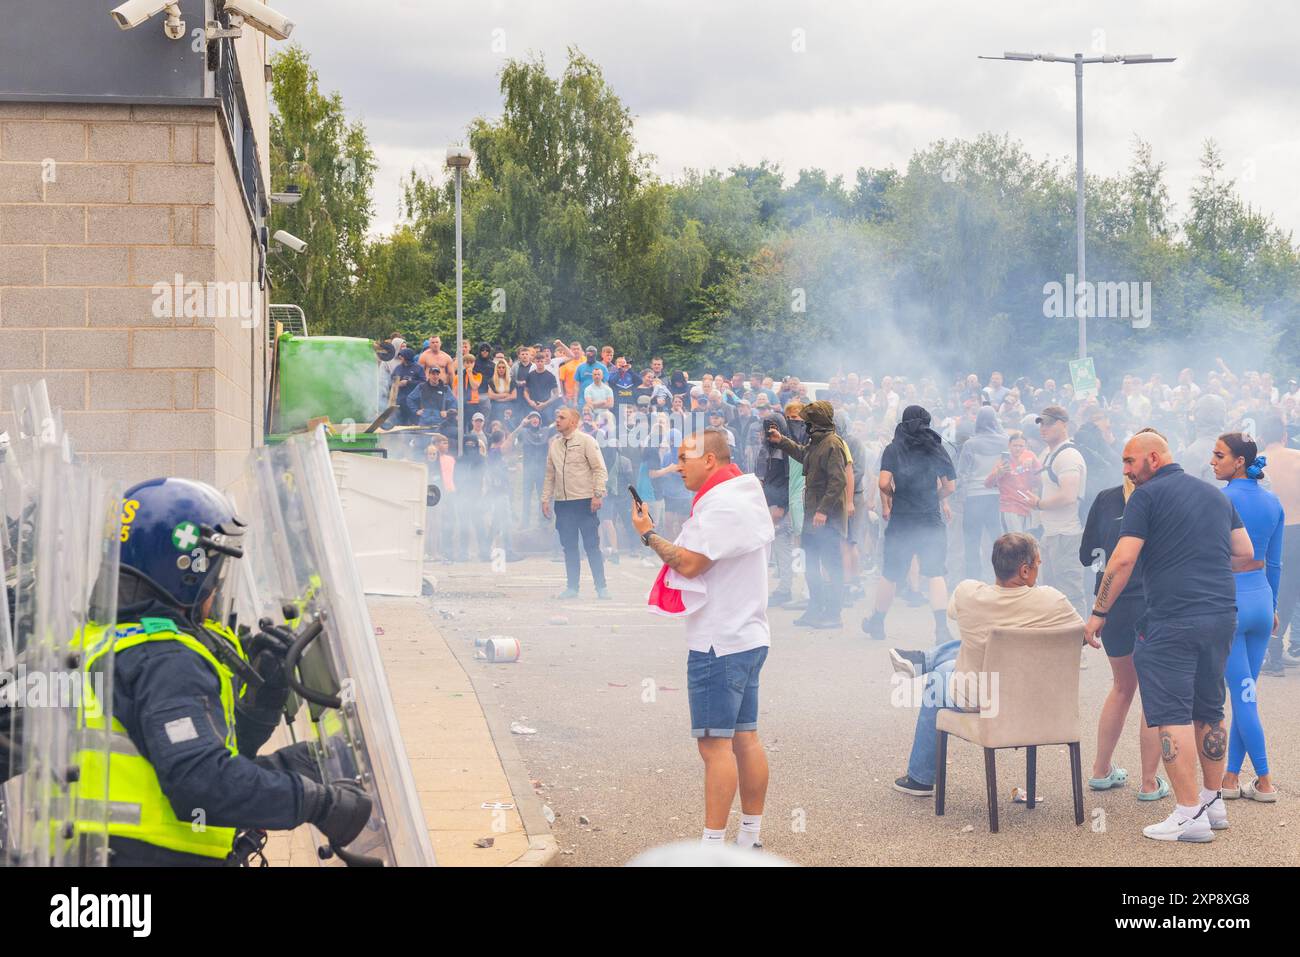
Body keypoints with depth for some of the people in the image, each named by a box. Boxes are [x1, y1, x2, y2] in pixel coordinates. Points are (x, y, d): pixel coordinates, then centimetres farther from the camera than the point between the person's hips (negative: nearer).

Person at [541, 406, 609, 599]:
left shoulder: (586, 441, -4)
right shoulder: (553, 444, 12)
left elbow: (600, 469, -7)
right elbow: (550, 474, 17)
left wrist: (597, 494, -15)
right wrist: (545, 498, 11)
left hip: (584, 501, -5)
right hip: (562, 502, 5)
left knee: (592, 545, -3)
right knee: (569, 547, 7)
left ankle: (601, 588, 1)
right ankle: (571, 587, 13)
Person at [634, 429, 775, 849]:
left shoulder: (722, 505, -17)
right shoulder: (744, 496, 17)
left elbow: (690, 563, -20)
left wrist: (649, 535, -7)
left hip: (719, 642, -11)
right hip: (746, 636, 11)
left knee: (715, 743, -8)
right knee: (745, 738, 12)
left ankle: (712, 846, -6)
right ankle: (751, 838, 17)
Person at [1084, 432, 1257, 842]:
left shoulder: (1147, 496, -4)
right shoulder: (1216, 495, 16)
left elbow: (1123, 561, -10)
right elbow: (1246, 555, 18)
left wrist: (1098, 614, -3)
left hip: (1174, 620, -7)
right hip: (1223, 615, 7)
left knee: (1172, 714, -4)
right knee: (1210, 711, 17)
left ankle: (1191, 815, -7)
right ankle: (1213, 802, 25)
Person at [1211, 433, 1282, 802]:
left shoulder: (1221, 500, -12)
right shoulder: (1272, 502, 7)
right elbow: (1275, 562, 13)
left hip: (1228, 602, -6)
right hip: (1261, 601, 6)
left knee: (1243, 694, -1)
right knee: (1245, 693, 11)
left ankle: (1264, 781, 2)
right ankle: (1231, 777, 14)